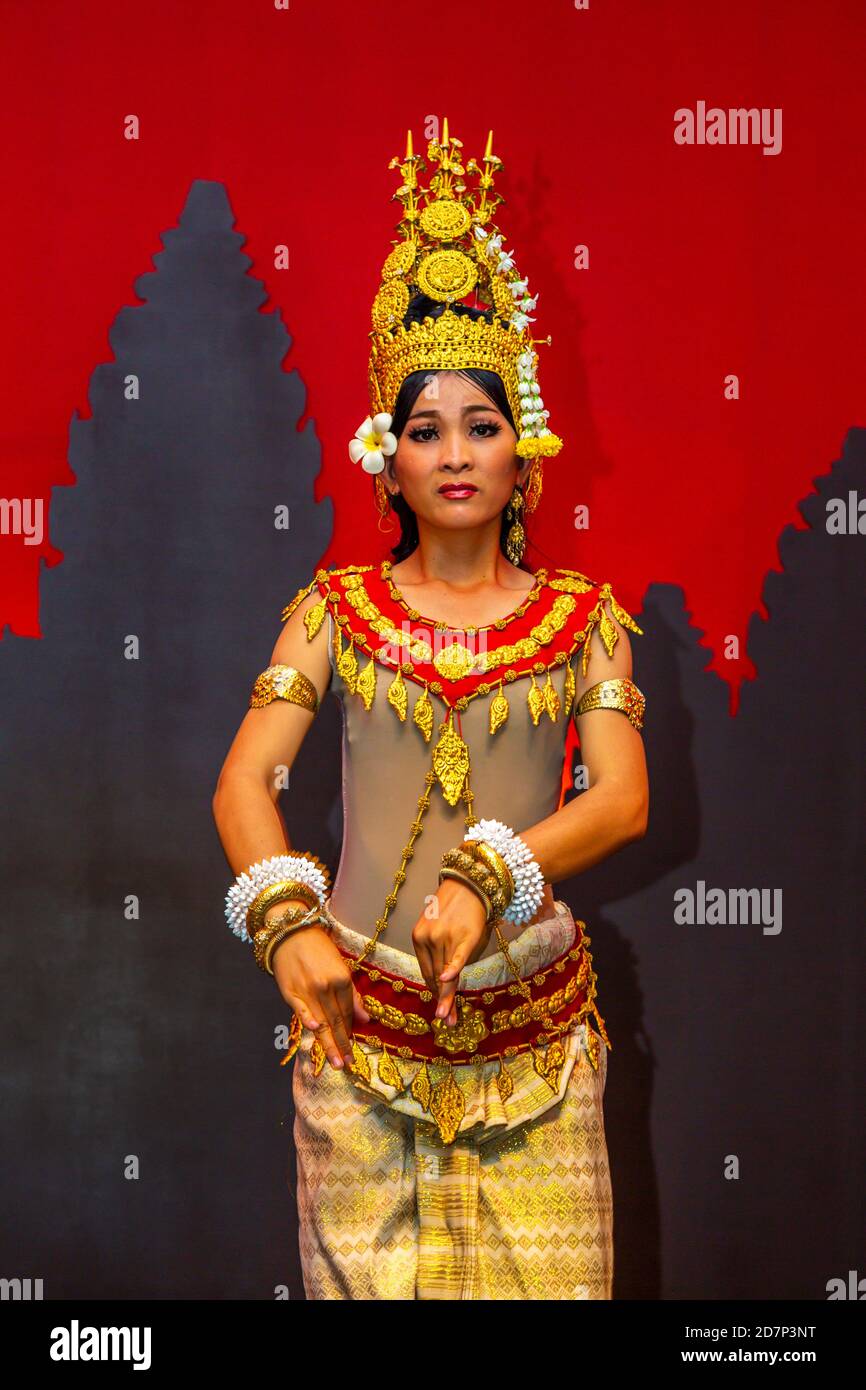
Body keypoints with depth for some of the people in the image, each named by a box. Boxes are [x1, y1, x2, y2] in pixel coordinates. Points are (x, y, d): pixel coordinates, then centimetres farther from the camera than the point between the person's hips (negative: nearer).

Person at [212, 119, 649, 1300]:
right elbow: (244, 779, -4)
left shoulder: (583, 615, 5)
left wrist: (485, 879, -22)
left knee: (547, 1275, 0)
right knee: (363, 1273, 3)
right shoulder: (336, 609, 5)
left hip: (534, 1029, 0)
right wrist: (287, 921, -21)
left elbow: (623, 801, -7)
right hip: (359, 1017, 0)